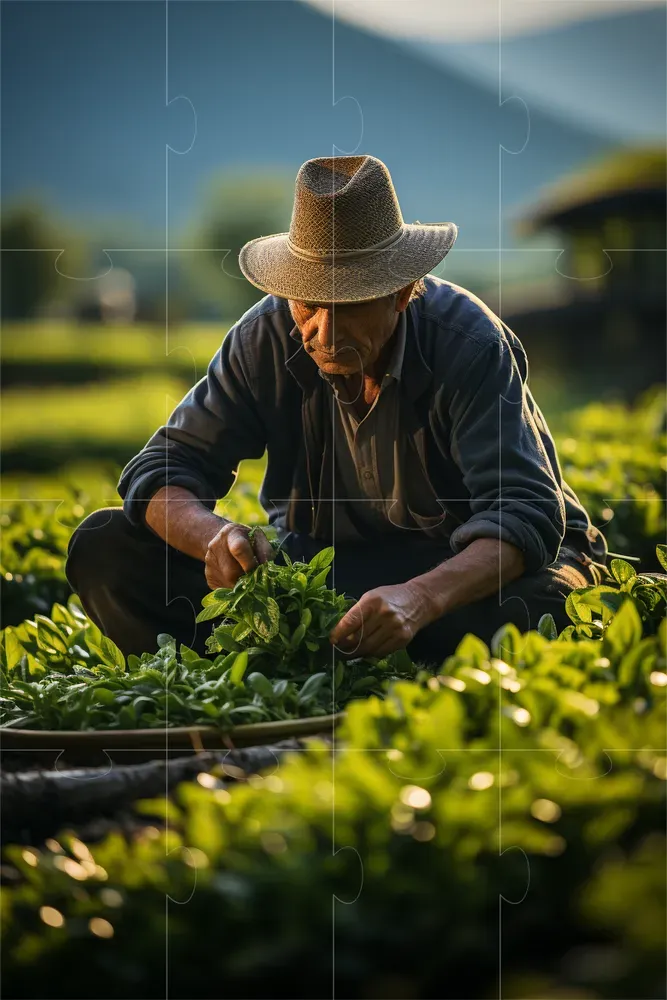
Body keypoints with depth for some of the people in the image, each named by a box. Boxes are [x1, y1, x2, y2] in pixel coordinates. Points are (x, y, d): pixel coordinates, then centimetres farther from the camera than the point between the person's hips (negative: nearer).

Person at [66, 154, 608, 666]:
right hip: (316, 560, 3)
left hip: (458, 570, -3)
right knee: (103, 547, -13)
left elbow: (526, 511, -31)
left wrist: (420, 597, -51)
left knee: (538, 603, -41)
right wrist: (215, 536, -34)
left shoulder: (470, 344, -22)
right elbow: (165, 469, -9)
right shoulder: (266, 336, -10)